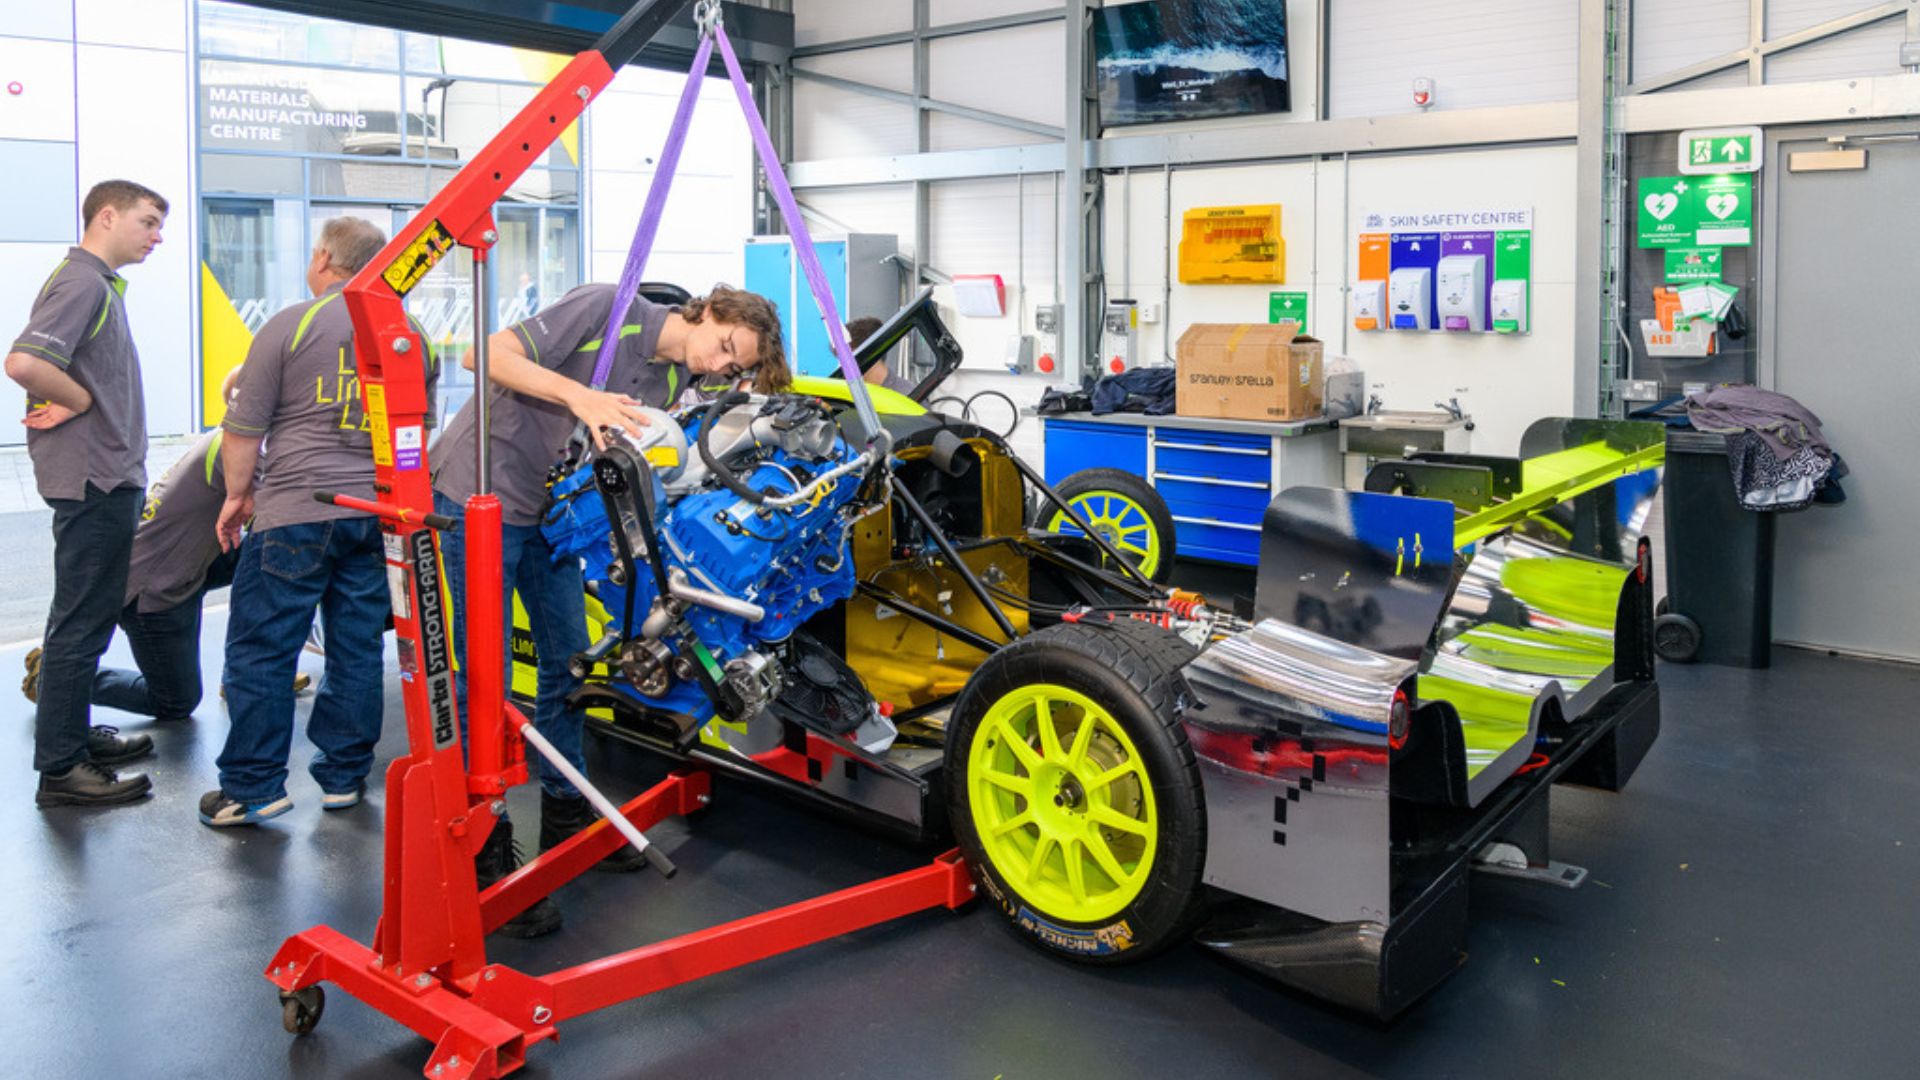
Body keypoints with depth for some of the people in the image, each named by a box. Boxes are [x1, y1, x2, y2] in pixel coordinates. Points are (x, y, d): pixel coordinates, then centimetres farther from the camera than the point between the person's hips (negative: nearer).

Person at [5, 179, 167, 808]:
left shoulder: (98, 284, 18)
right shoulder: (82, 284, -15)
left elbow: (60, 369, 22)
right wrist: (83, 401, -14)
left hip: (106, 478, 11)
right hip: (94, 478, -11)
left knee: (88, 617, 18)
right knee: (82, 622, -5)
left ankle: (75, 735, 30)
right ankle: (60, 769, 1)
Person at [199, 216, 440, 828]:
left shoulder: (290, 326, -6)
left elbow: (244, 428, -3)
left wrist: (237, 494, 11)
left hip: (296, 511, -5)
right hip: (379, 515, 5)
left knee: (261, 651, 4)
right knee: (358, 650, 12)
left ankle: (253, 789, 7)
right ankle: (344, 777, 19)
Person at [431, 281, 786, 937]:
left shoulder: (677, 383, 3)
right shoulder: (608, 310, -19)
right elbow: (491, 355, -24)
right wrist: (577, 394, -36)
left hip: (551, 511, 8)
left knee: (568, 662, 14)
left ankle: (565, 816, 31)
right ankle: (487, 855, 4)